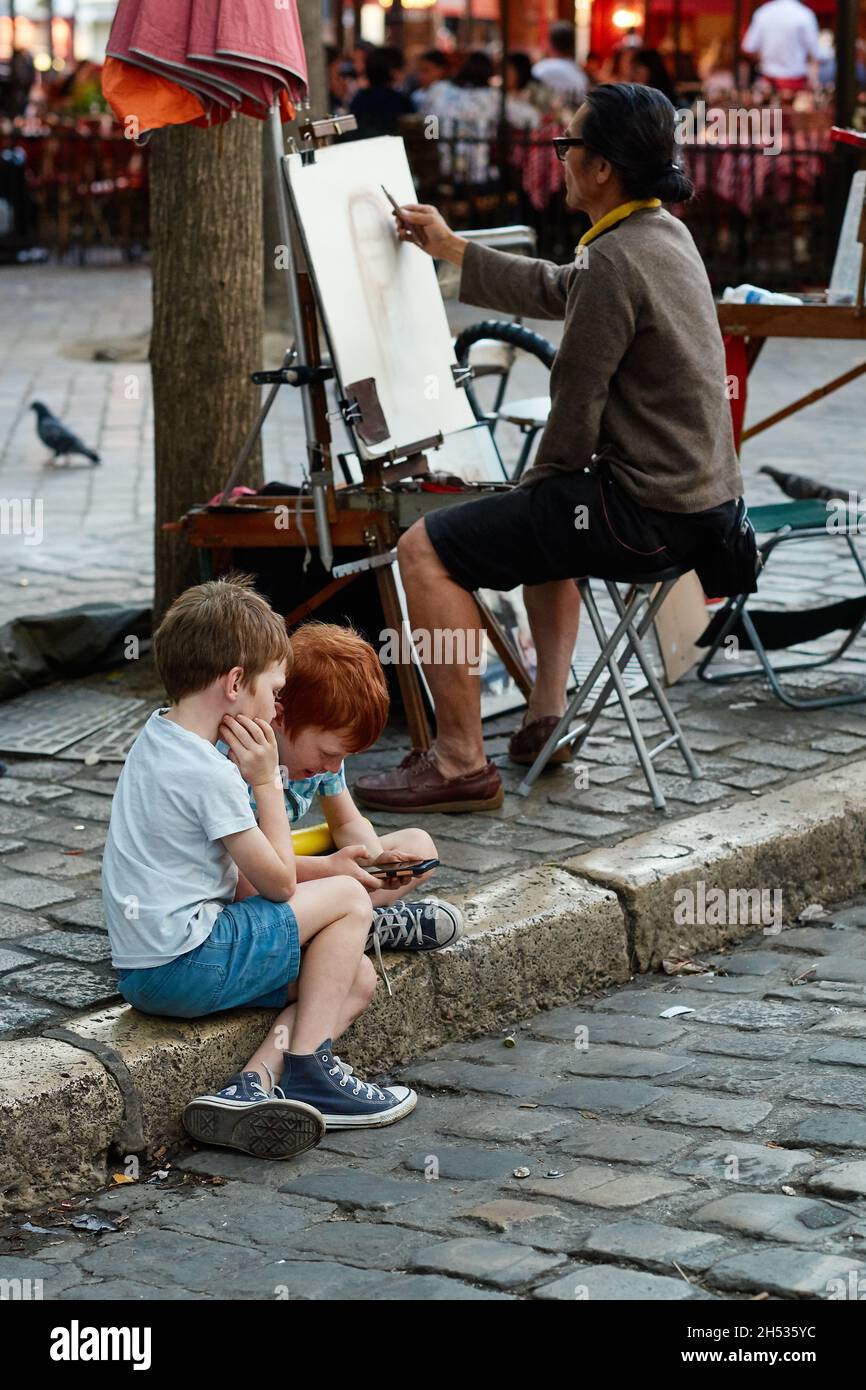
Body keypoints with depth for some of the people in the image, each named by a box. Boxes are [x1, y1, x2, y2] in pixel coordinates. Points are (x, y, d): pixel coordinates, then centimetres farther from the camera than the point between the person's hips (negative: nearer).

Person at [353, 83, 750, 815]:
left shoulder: (616, 261, -20)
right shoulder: (666, 234, 11)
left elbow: (575, 409, -17)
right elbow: (554, 292, 27)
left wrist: (540, 481, 2)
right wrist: (452, 248, 32)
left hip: (647, 515, -10)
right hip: (704, 499, 10)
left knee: (428, 548, -8)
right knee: (538, 514, 38)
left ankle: (461, 762, -6)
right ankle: (547, 713, 32)